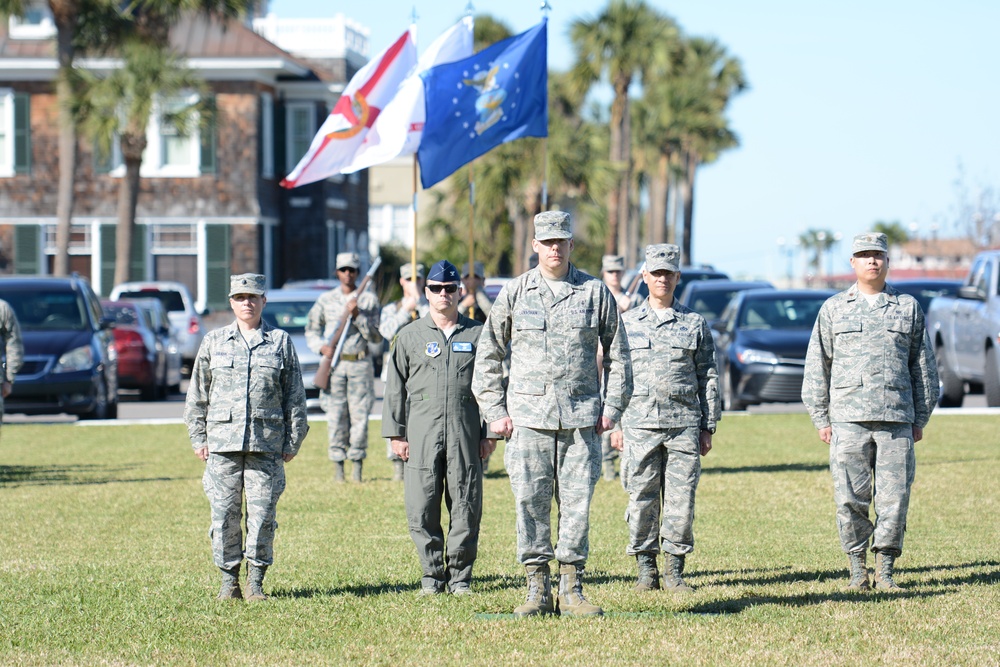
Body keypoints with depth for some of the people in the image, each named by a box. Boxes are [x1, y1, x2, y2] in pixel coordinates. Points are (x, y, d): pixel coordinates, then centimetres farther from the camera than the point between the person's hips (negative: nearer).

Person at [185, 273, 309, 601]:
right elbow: (197, 395, 12)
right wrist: (198, 438, 6)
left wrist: (293, 440, 5)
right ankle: (229, 580, 9)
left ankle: (256, 581, 8)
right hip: (223, 443, 1)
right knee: (224, 515, 0)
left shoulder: (281, 343, 8)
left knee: (262, 514, -2)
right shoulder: (214, 342, 10)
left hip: (267, 445, -1)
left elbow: (295, 396, 10)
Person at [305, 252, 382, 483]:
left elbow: (376, 337, 1)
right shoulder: (326, 300, 9)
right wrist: (321, 346, -5)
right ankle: (338, 466, 2)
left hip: (360, 364, -1)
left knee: (360, 414, -4)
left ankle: (358, 465, 1)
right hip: (334, 363, 1)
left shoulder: (369, 300, 6)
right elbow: (311, 330, 15)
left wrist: (357, 315, -11)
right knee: (335, 416, -3)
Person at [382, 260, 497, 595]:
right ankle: (432, 574, 10)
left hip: (466, 437, 0)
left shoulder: (477, 334, 9)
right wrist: (395, 433, 4)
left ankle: (460, 576, 10)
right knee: (422, 511, -2)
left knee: (466, 508, 0)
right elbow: (395, 388, 10)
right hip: (422, 435, 0)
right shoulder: (409, 336, 10)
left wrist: (490, 433, 4)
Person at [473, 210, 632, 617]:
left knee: (578, 503, -1)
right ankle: (537, 589, 5)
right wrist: (494, 412, 4)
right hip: (528, 415, 0)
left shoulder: (595, 292, 7)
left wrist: (612, 408, 5)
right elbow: (488, 355, 11)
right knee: (530, 503, -2)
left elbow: (617, 354, 13)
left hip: (581, 416, 0)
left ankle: (571, 590, 6)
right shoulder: (514, 293, 7)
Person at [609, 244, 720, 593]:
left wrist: (708, 428, 6)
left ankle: (675, 569, 6)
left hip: (684, 424, 0)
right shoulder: (627, 323, 10)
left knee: (682, 498, -2)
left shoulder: (695, 324, 10)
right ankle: (646, 569, 6)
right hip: (639, 424, 0)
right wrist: (614, 424, 3)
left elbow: (708, 378, 11)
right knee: (642, 499, -1)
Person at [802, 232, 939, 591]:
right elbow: (816, 367, 10)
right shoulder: (834, 309, 10)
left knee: (894, 497, -3)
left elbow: (924, 366, 14)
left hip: (897, 420, 1)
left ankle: (886, 570, 6)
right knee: (850, 498, -4)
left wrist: (921, 419, 9)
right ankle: (857, 569, 6)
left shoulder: (908, 308, 12)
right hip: (848, 419, 0)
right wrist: (820, 419, 4)